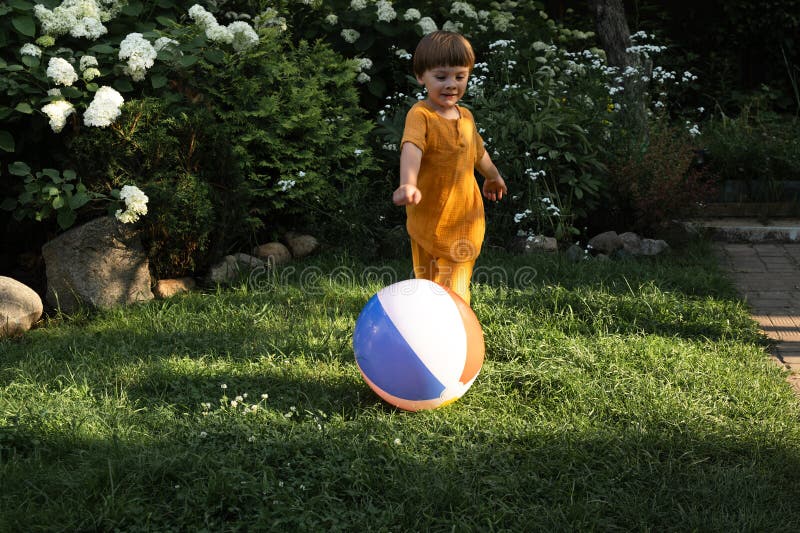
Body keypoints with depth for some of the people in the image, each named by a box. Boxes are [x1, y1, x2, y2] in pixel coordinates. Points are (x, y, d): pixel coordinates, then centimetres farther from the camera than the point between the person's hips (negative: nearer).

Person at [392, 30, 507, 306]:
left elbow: (477, 150, 27)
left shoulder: (465, 116, 6)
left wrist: (493, 177, 45)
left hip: (464, 218, 5)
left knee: (456, 287, 7)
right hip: (428, 215, -5)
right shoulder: (420, 114, -16)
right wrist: (408, 184, -56)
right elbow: (412, 148, -36)